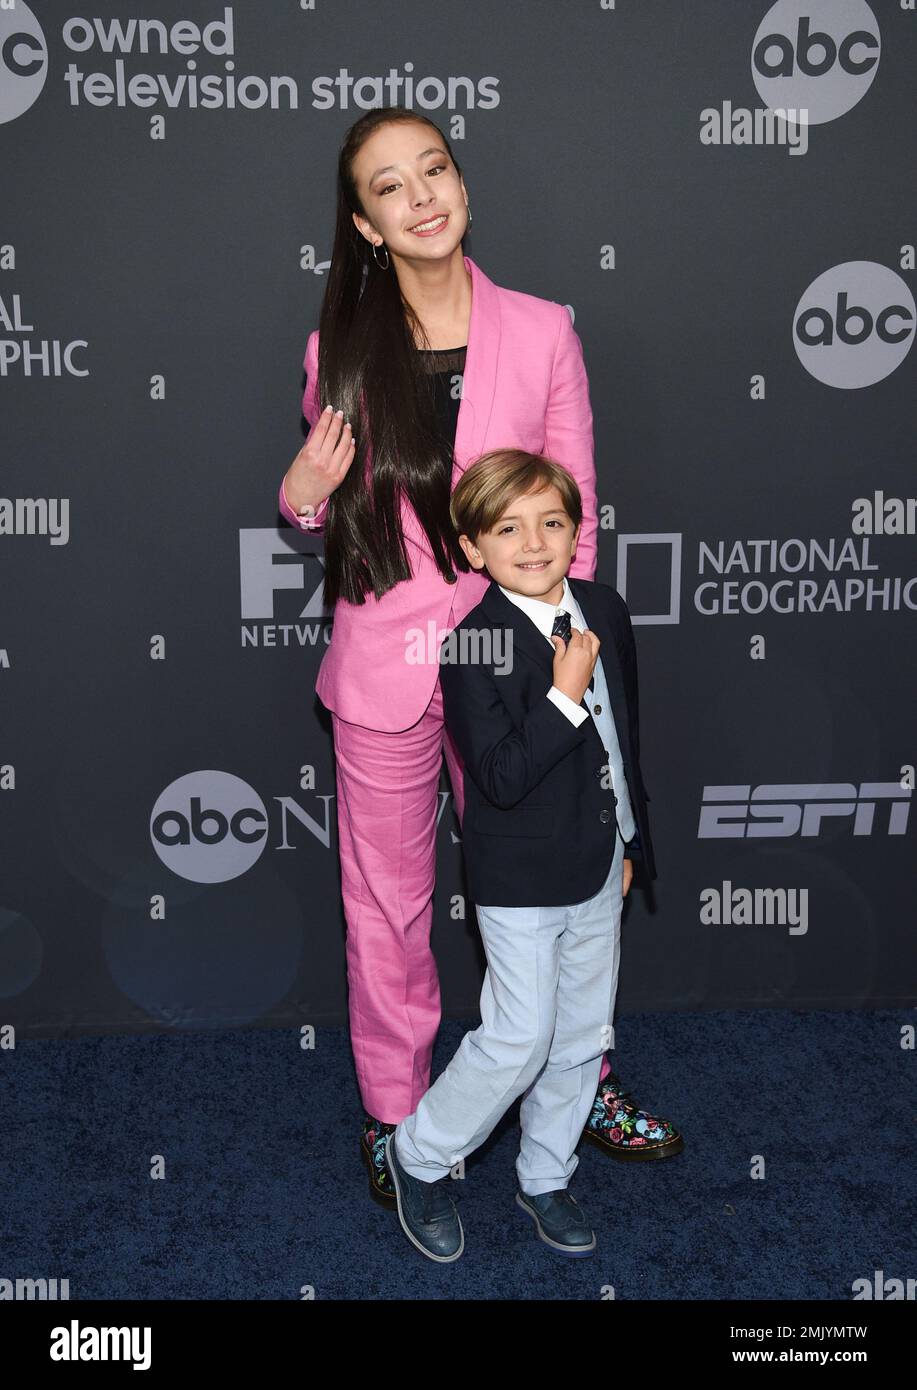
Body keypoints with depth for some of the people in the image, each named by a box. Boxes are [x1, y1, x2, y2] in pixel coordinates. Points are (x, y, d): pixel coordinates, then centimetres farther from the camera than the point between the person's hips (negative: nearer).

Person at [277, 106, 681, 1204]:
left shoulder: (542, 332, -3)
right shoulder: (340, 349, -1)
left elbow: (572, 517, 1)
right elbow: (327, 518, 10)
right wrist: (303, 490, -13)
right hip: (382, 668, 0)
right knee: (386, 904, 12)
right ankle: (394, 1109, 32)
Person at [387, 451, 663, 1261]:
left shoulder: (605, 611, 1)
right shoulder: (471, 645, -19)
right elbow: (503, 777, -25)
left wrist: (632, 840, 17)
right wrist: (566, 694, -28)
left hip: (599, 867, 7)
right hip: (521, 877, -6)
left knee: (583, 1034, 16)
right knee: (520, 1039, -1)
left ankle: (546, 1178, 36)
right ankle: (421, 1156, 23)